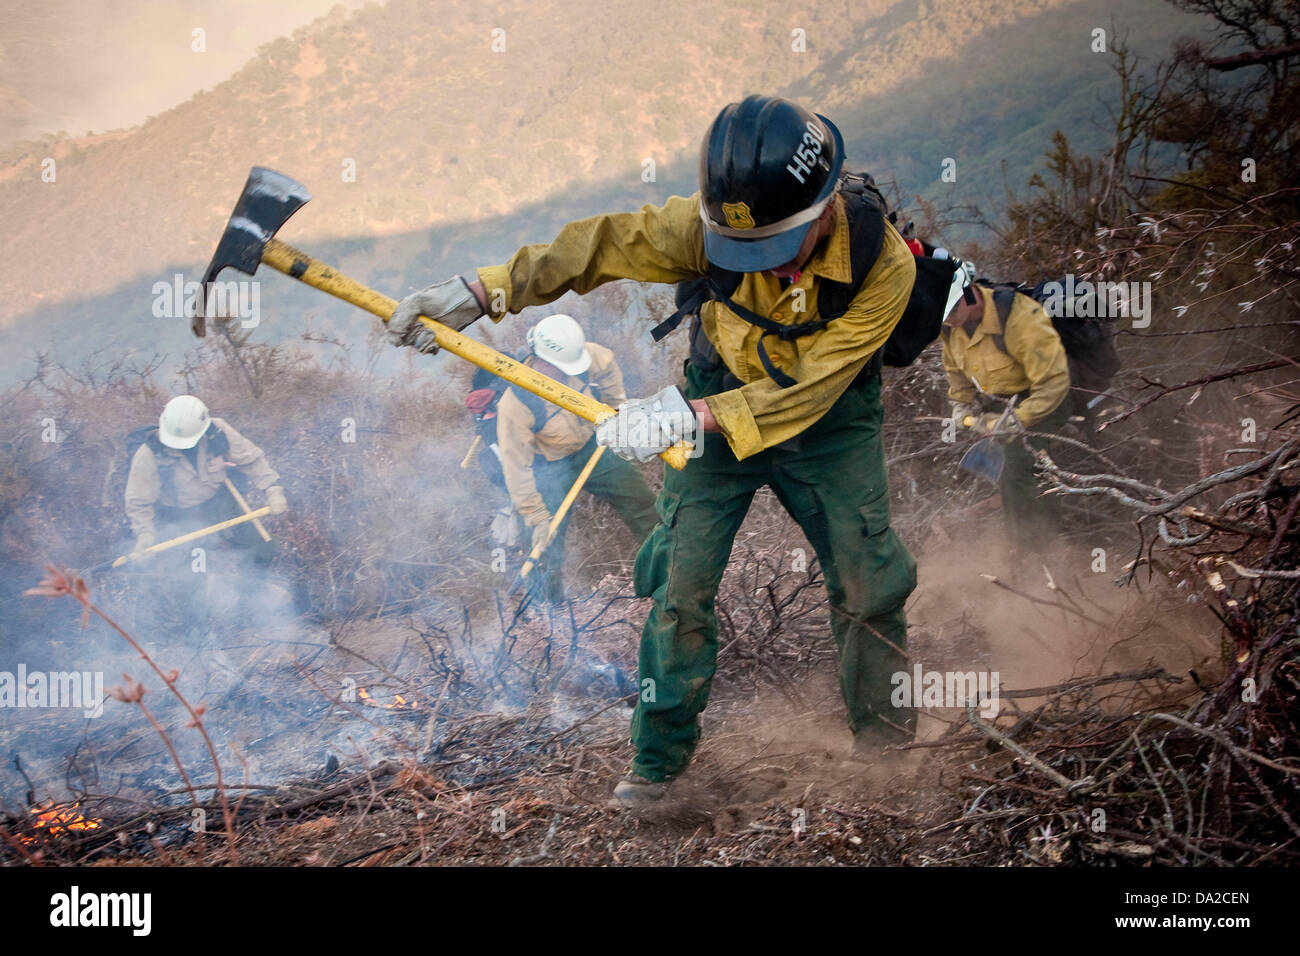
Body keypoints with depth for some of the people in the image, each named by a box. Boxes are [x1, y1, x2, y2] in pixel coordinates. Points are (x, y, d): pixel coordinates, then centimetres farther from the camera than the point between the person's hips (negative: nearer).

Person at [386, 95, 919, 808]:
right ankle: (661, 755, 10)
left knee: (871, 586, 0)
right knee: (681, 583, -5)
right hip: (719, 406, 1)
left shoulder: (885, 263, -31)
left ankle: (884, 729, 26)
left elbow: (807, 391, -33)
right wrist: (480, 292, -26)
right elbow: (607, 243, -18)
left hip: (830, 426, -1)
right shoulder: (711, 225, -26)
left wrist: (689, 416, -40)